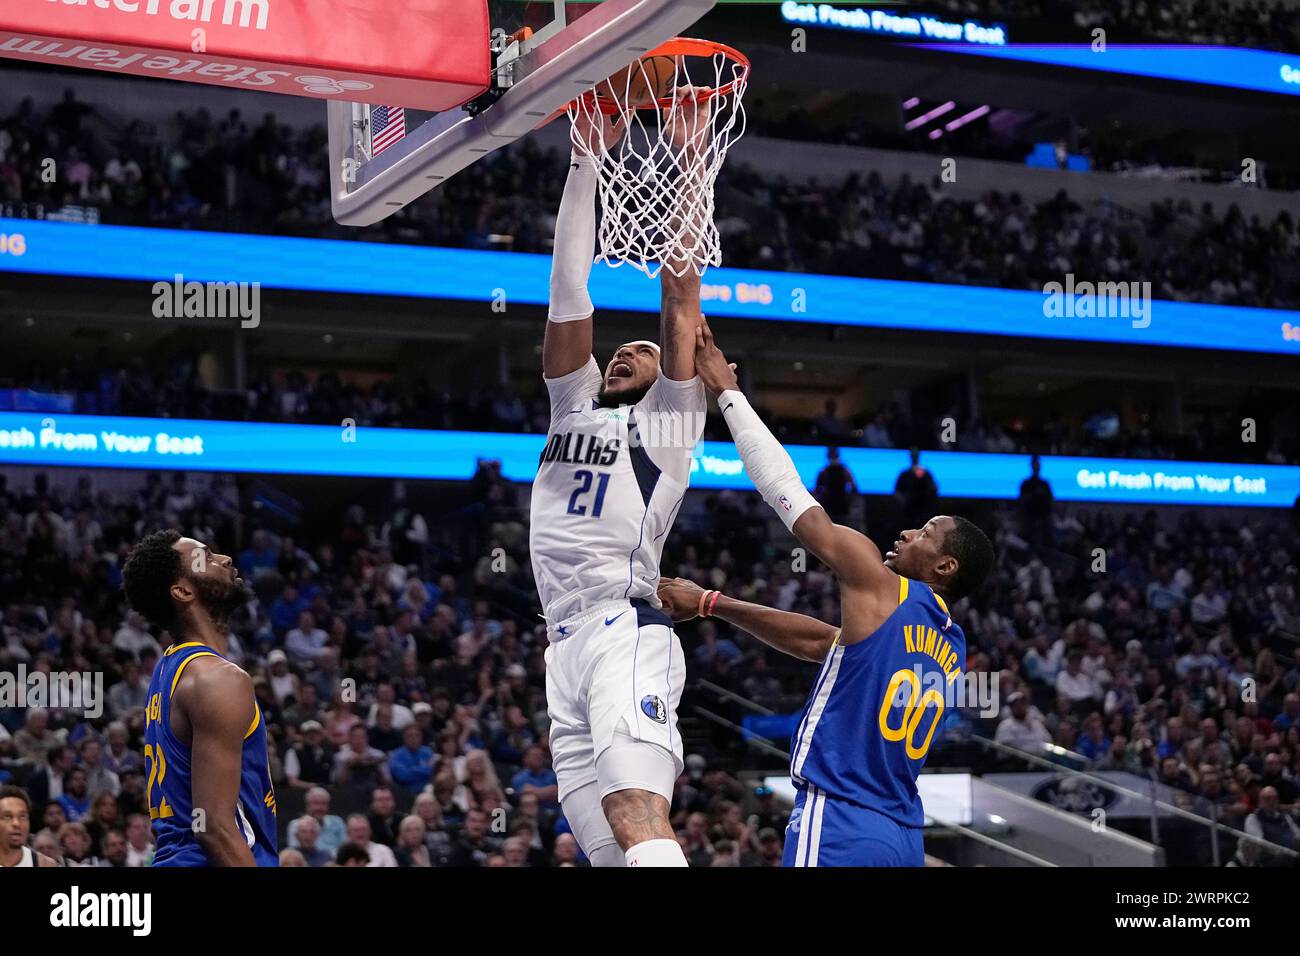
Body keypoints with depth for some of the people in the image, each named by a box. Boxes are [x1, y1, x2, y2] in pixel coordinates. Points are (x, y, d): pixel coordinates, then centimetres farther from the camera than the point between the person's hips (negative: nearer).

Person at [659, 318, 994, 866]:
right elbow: (812, 641, 25)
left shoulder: (879, 585, -3)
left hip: (838, 826, -9)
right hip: (903, 837, 9)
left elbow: (787, 491, 1)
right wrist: (708, 603, 26)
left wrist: (727, 393, 9)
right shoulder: (952, 647, 19)